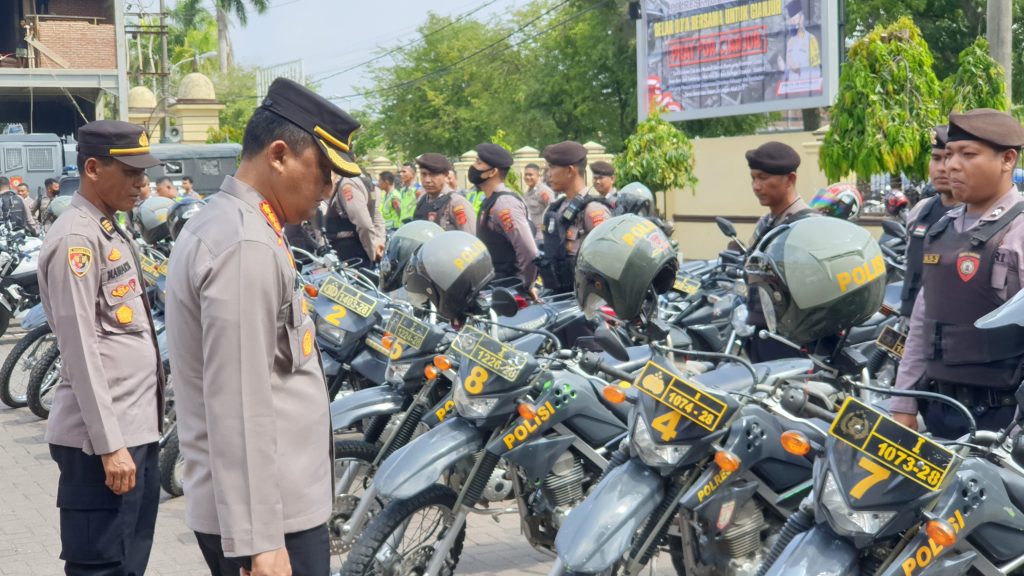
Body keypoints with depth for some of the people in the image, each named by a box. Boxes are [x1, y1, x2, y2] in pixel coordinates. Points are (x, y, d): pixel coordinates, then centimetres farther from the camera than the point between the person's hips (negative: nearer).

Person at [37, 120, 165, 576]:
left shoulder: (111, 231, 16)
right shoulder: (75, 238, -13)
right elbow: (81, 351, -18)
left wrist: (134, 433, 19)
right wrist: (109, 445, -21)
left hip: (138, 429, 10)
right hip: (104, 439, -10)